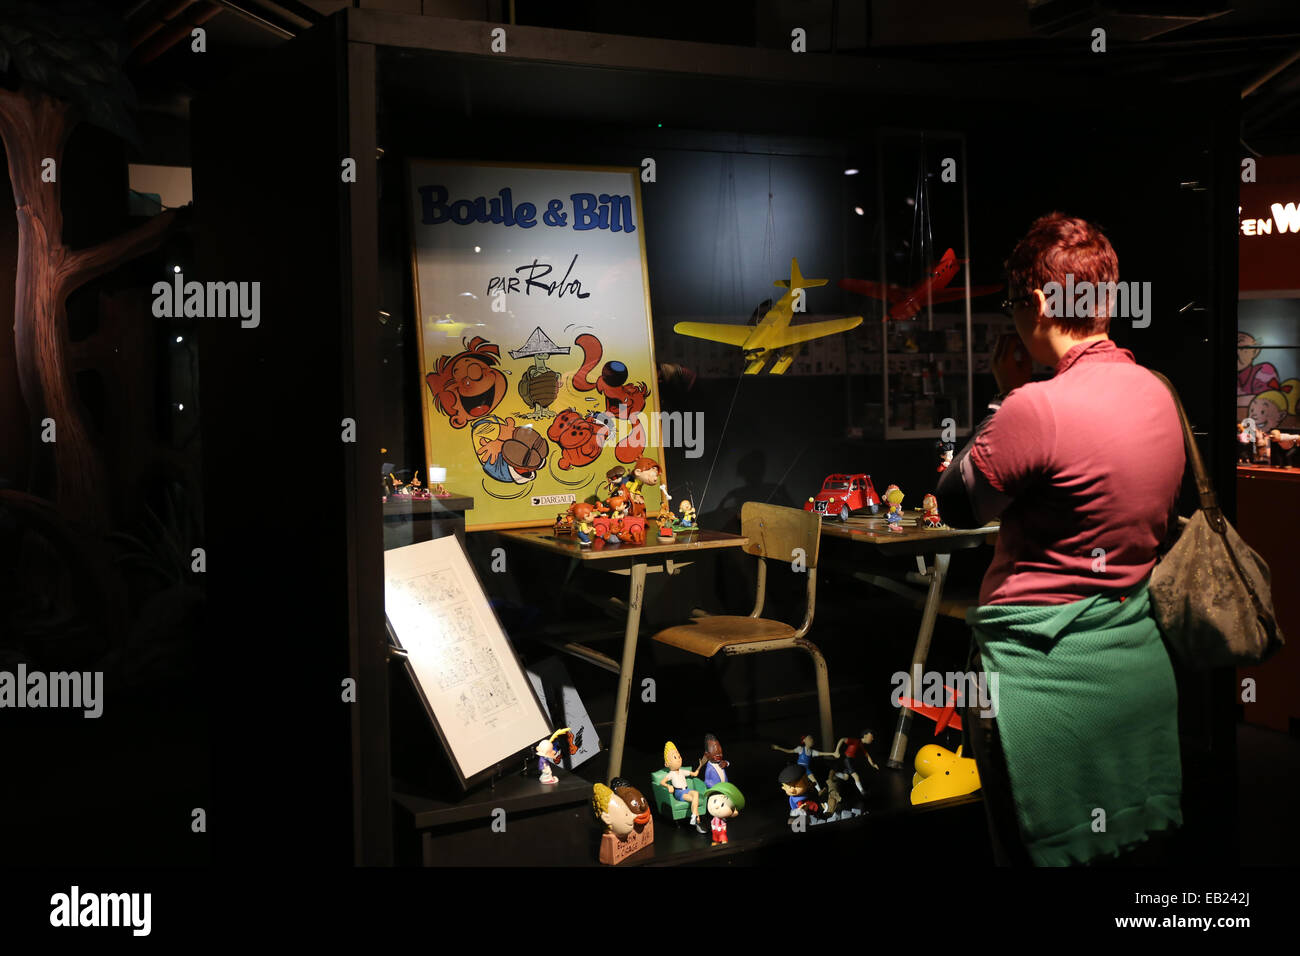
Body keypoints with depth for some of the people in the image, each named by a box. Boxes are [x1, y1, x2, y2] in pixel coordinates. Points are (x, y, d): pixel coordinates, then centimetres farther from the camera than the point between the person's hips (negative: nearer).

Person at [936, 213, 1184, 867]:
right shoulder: (1157, 393, 4)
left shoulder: (1036, 408, -23)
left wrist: (1006, 397, -3)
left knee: (1037, 849, 7)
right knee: (1133, 851, 19)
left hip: (1043, 664, -8)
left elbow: (956, 506, -9)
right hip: (1139, 659, 8)